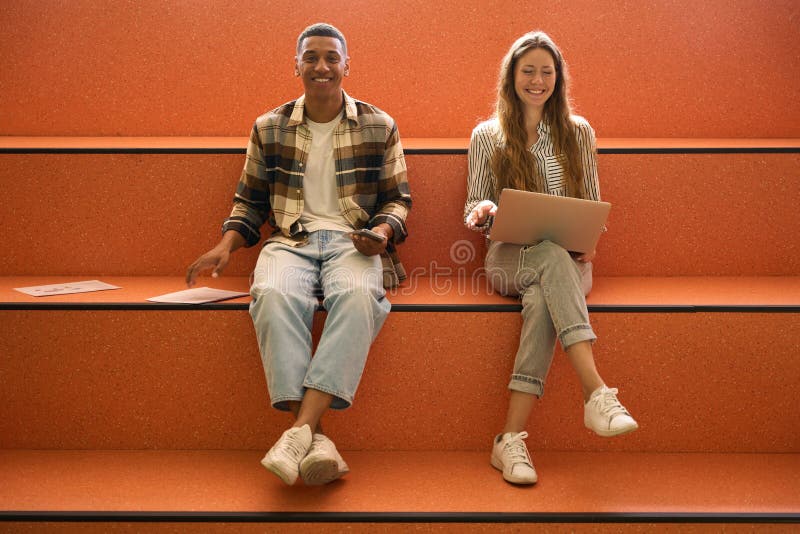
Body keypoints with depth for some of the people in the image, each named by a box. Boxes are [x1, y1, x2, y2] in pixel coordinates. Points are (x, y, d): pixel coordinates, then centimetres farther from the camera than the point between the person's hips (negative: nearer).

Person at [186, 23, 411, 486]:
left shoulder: (380, 127, 10)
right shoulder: (269, 129, 13)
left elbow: (398, 199, 13)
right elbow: (250, 202, 19)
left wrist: (383, 231, -9)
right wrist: (226, 246, 1)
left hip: (353, 240, -1)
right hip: (290, 240, 1)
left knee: (357, 294, -38)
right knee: (275, 296, -36)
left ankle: (301, 429, -40)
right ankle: (316, 440, -38)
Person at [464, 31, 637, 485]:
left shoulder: (578, 132, 16)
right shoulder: (487, 136, 12)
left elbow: (593, 206, 16)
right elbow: (473, 208, 12)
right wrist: (483, 211, -14)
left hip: (567, 260, 1)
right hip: (510, 258, -1)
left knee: (542, 298, -37)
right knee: (551, 257, -39)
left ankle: (512, 439, -44)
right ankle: (597, 393, -50)